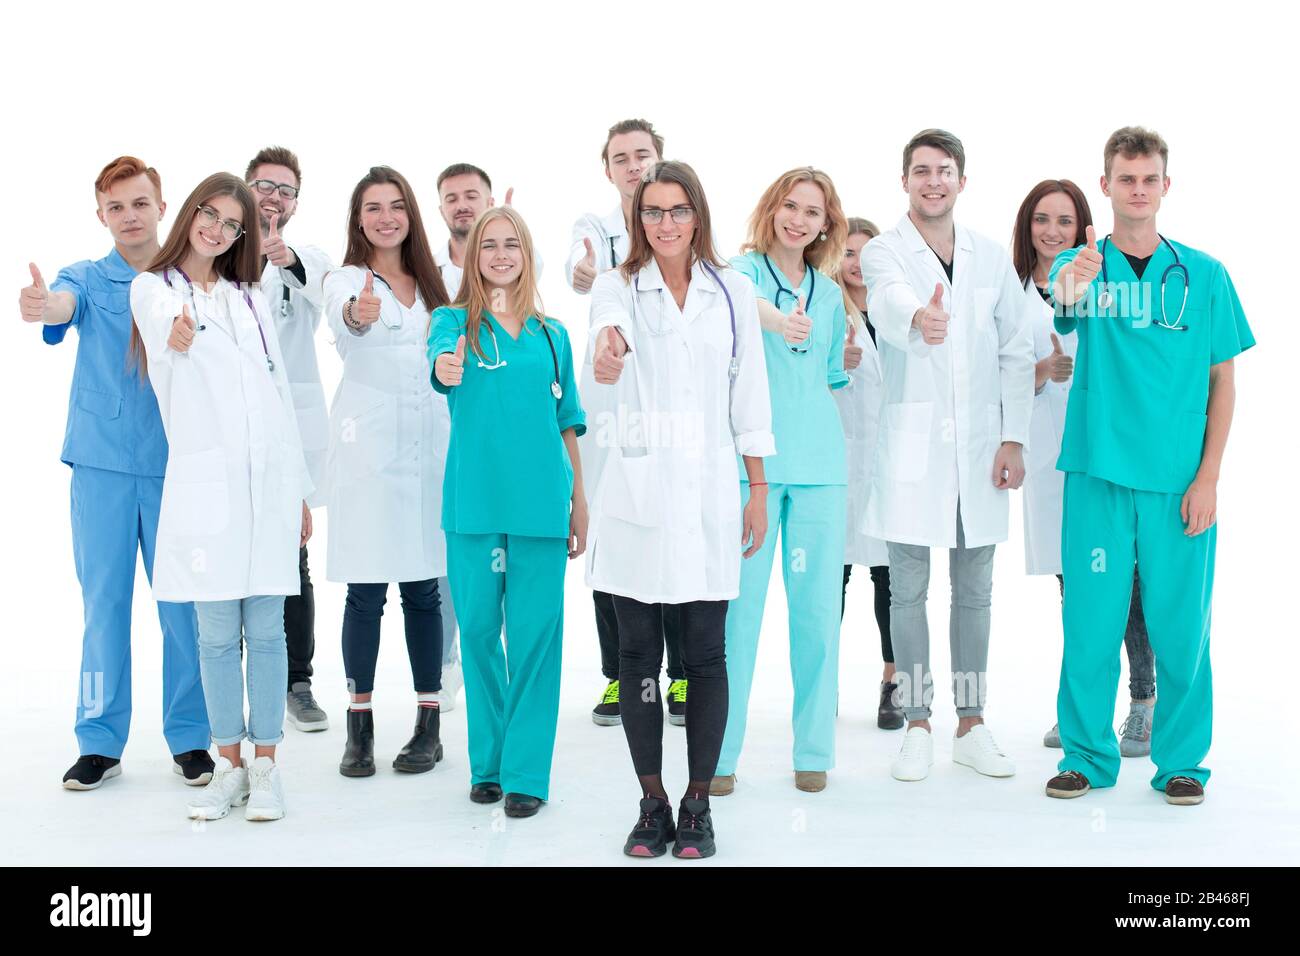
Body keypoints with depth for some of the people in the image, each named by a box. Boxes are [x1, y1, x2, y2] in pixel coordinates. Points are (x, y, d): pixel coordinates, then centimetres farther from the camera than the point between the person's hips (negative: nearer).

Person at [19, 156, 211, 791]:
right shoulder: (88, 278, 6)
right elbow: (65, 305, -18)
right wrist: (45, 305, -40)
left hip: (176, 462, 0)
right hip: (101, 463, 0)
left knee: (183, 602, 2)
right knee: (104, 603, 4)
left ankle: (189, 737, 15)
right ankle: (100, 742, 15)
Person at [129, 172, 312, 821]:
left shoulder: (249, 298, 18)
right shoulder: (152, 289, 9)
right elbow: (169, 349, -13)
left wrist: (300, 490, 13)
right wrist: (174, 343, -36)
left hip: (268, 480, 3)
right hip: (204, 479, -2)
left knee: (265, 629, 3)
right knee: (216, 632, 2)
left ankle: (265, 765, 11)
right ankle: (229, 765, 13)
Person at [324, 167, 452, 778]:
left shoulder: (430, 285, 14)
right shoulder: (346, 280, -2)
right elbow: (340, 317, -24)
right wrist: (358, 314, -51)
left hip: (427, 445, 4)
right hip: (368, 446, -4)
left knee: (423, 587, 7)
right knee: (365, 591, -1)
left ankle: (429, 726, 14)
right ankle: (359, 728, 10)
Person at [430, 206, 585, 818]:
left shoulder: (552, 335, 12)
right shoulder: (455, 321, 5)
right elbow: (441, 361, -18)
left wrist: (579, 499, 12)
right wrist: (445, 368, -41)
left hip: (541, 503, 1)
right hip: (474, 501, -1)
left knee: (535, 635, 0)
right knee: (477, 630, 7)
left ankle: (527, 772, 10)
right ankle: (487, 763, 22)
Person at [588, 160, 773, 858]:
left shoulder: (734, 292, 8)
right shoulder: (618, 286, 3)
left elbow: (749, 393, 9)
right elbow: (610, 324, -23)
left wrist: (759, 490, 5)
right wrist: (607, 353, -47)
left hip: (709, 491, 1)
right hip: (636, 489, 0)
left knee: (705, 654, 3)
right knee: (638, 654, 6)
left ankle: (697, 806, 18)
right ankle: (652, 804, 21)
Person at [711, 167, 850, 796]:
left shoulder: (830, 292, 16)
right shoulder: (744, 269, 2)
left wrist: (854, 353, 7)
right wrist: (775, 318, -44)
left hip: (819, 462, 4)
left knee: (817, 607, 5)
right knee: (739, 606, -4)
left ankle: (813, 751, 17)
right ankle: (720, 753, 8)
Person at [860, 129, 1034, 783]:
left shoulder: (992, 258, 10)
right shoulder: (883, 251, -2)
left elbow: (1017, 352, 9)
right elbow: (890, 299, -26)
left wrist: (1013, 439, 0)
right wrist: (918, 318, -50)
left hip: (979, 444, 3)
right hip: (912, 444, -3)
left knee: (974, 590, 10)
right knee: (908, 590, 4)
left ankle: (971, 725, 21)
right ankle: (917, 728, 15)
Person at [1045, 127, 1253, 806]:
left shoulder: (1203, 274, 5)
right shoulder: (1080, 265, 3)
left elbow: (1223, 379, 5)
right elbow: (1061, 300, -21)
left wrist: (1209, 475, -4)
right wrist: (1069, 286, -46)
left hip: (1179, 479, 0)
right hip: (1099, 470, 0)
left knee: (1179, 623, 5)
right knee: (1091, 620, 5)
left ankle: (1181, 761, 21)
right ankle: (1087, 755, 19)